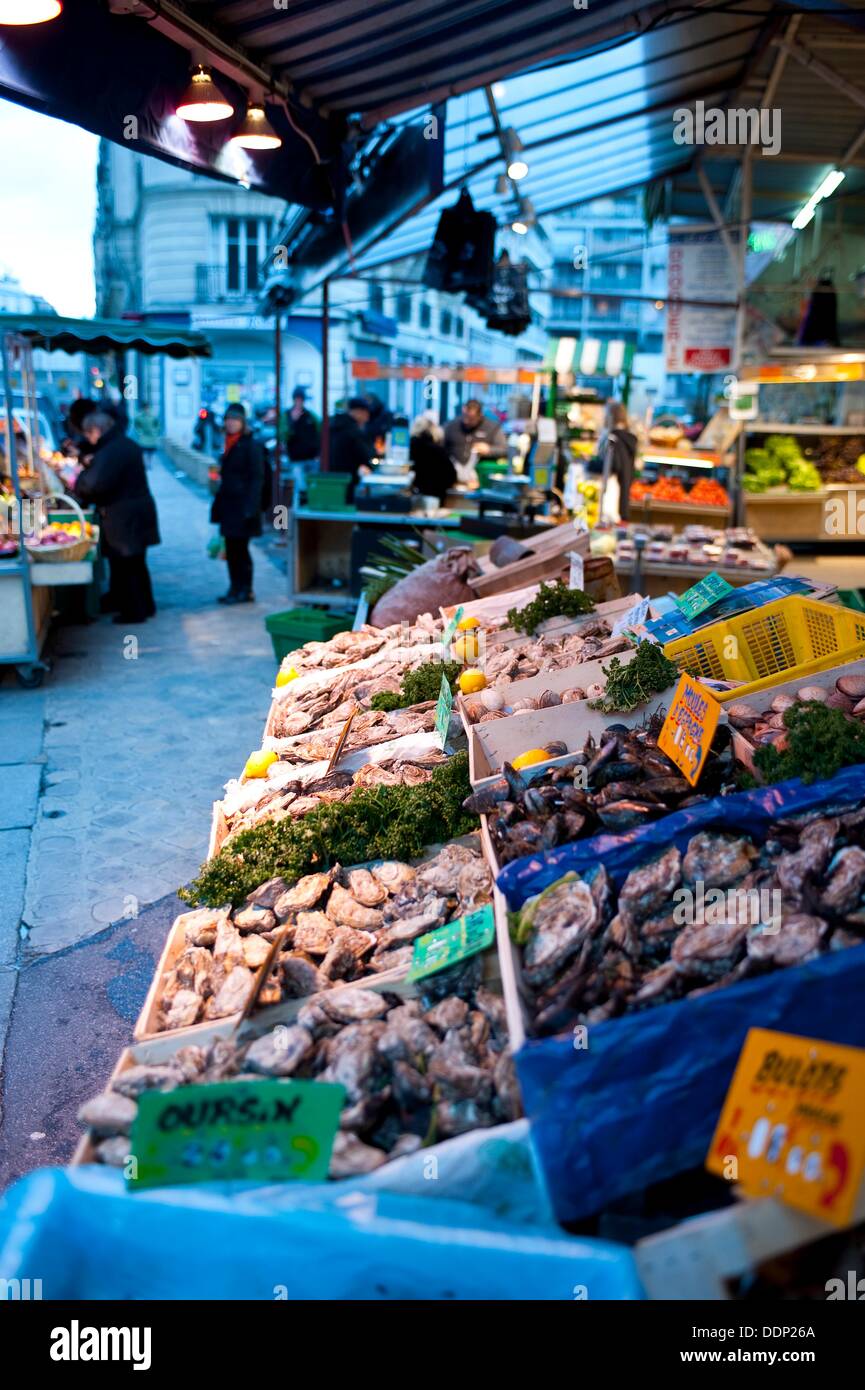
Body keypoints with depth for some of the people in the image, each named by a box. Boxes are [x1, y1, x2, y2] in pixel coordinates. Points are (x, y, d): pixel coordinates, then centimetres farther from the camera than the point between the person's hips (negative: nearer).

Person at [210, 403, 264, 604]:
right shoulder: (230, 445, 14)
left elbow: (257, 479, -13)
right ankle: (235, 588, 18)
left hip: (242, 507, -7)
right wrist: (219, 504, 15)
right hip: (229, 506, 7)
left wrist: (249, 508, -19)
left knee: (240, 549, -4)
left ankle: (245, 591, 5)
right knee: (231, 549, 10)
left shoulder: (251, 446, -9)